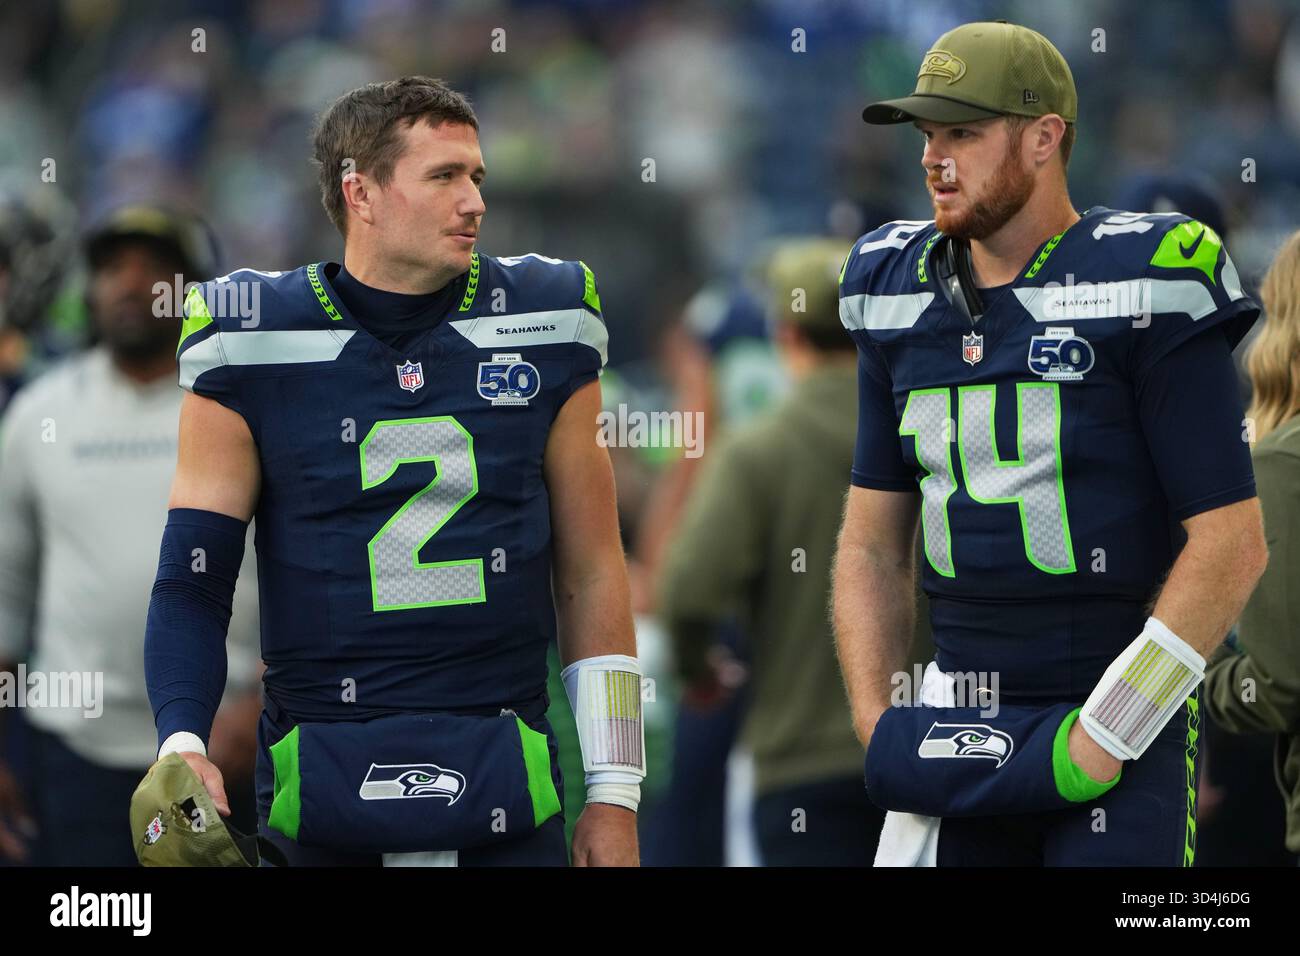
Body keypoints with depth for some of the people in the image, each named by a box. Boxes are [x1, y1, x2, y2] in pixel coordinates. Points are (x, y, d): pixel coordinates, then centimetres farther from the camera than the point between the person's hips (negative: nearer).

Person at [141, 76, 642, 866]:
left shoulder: (540, 326, 5)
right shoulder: (257, 343, -1)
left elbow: (591, 576, 9)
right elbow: (193, 578, 0)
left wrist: (614, 792, 5)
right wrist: (182, 745, -17)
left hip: (508, 789, 1)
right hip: (323, 797, -1)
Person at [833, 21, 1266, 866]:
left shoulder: (1143, 291, -9)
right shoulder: (905, 297, 8)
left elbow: (1232, 544, -12)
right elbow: (873, 543, 15)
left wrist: (1107, 735, -14)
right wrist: (878, 725, 2)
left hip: (1124, 719, -5)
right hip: (962, 727, 5)